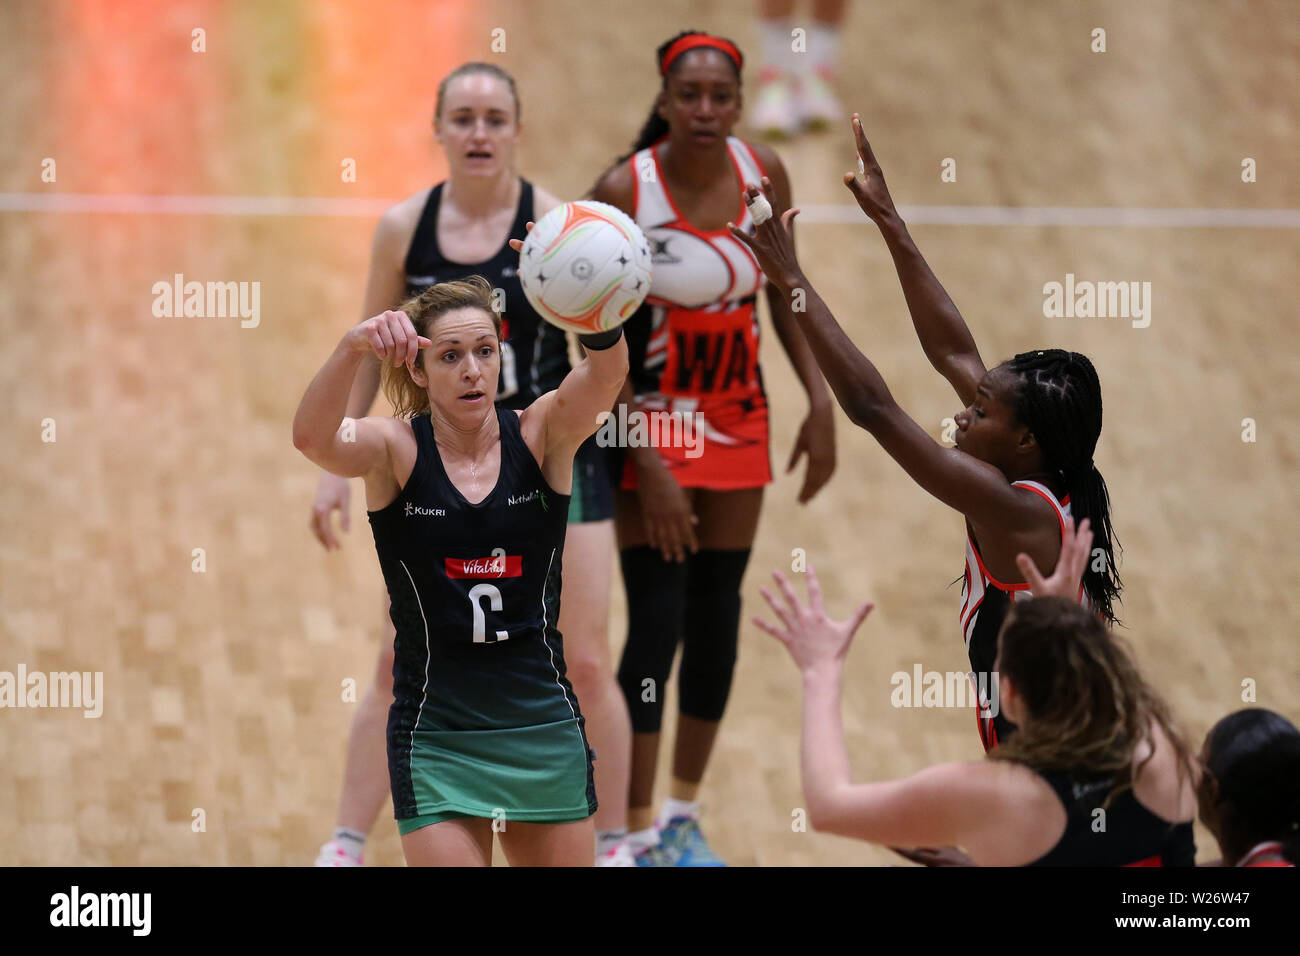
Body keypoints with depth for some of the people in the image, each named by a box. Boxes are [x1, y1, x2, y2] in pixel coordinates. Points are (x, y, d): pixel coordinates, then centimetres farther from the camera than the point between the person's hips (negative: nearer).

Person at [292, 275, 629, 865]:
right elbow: (312, 437, -26)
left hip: (544, 728, 2)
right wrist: (353, 346, -45)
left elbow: (606, 376, -22)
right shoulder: (395, 448, -4)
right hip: (436, 739, -2)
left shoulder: (541, 435, -1)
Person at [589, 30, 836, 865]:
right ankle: (639, 836, 2)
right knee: (656, 624, -9)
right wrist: (647, 466, -20)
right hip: (650, 419, -5)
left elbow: (785, 292, 9)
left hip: (738, 415, 5)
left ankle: (685, 817, 25)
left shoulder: (763, 174, -7)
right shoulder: (624, 191, -20)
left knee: (718, 616, 10)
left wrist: (820, 403, 2)